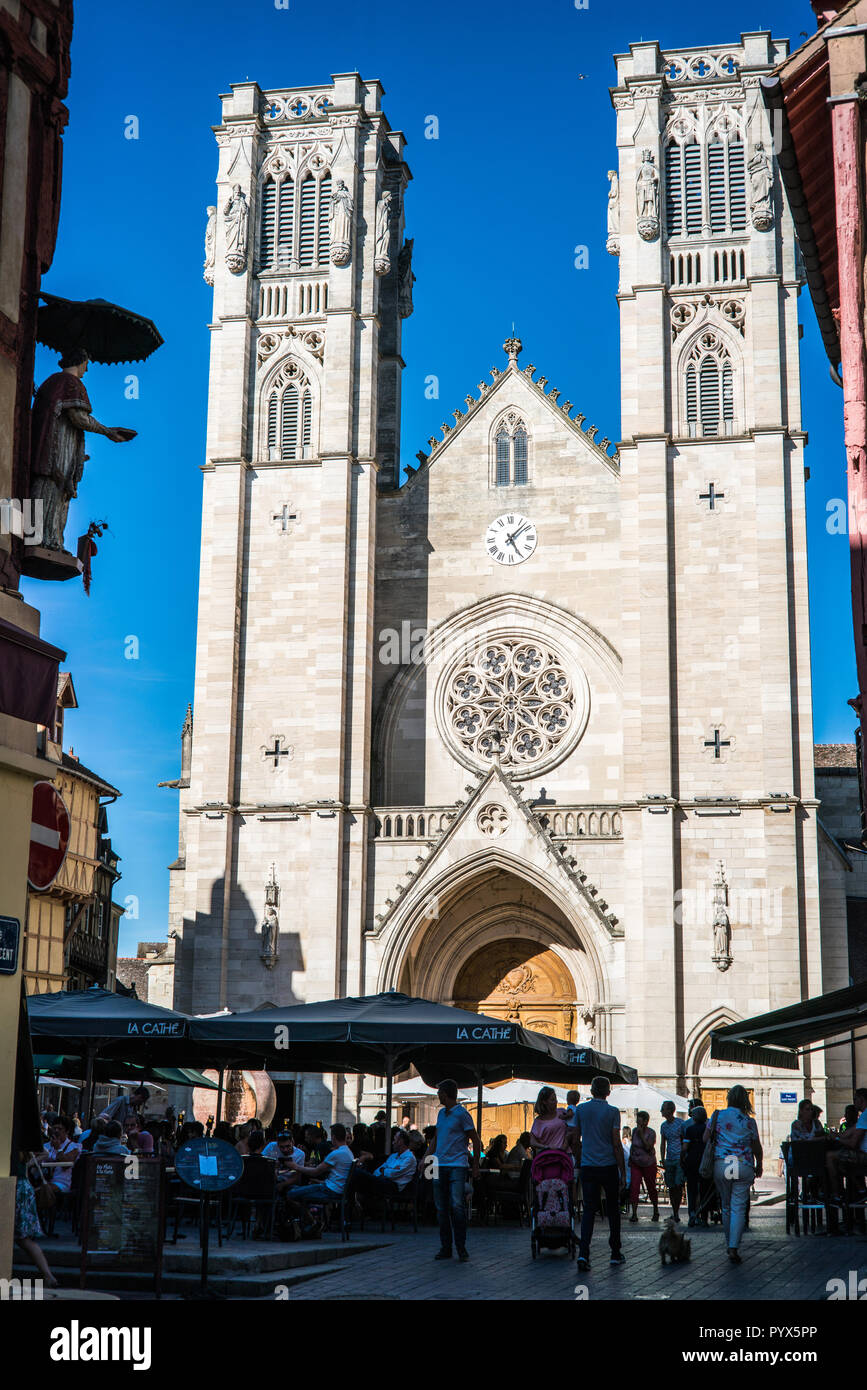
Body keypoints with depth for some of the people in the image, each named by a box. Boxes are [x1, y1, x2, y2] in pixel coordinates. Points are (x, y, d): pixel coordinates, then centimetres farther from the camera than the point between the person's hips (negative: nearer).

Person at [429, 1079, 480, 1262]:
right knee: (442, 1208, 5)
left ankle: (461, 1248, -6)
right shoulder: (441, 1113, 16)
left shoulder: (462, 1114, -4)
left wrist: (475, 1166, -5)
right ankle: (445, 1248, 10)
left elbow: (476, 1141, -2)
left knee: (457, 1206, -13)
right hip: (439, 1166, 7)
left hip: (457, 1165, -7)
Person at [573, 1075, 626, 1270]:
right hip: (608, 1166, -2)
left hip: (587, 1166, 2)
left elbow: (576, 1139, 9)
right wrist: (623, 1171, -2)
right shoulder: (612, 1112, -6)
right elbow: (617, 1144, -8)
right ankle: (615, 1253, 17)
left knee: (589, 1208, 2)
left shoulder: (581, 1110, 4)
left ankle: (583, 1252, -13)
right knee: (613, 1209, 11)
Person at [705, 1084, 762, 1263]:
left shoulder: (717, 1116, 1)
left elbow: (705, 1138, 6)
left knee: (726, 1206, 15)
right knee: (739, 1208, -1)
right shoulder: (749, 1121, -1)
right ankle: (733, 1248, -12)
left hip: (721, 1164, 2)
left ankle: (729, 1244, 24)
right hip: (743, 1166, -2)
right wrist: (759, 1166, 23)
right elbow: (757, 1148, 7)